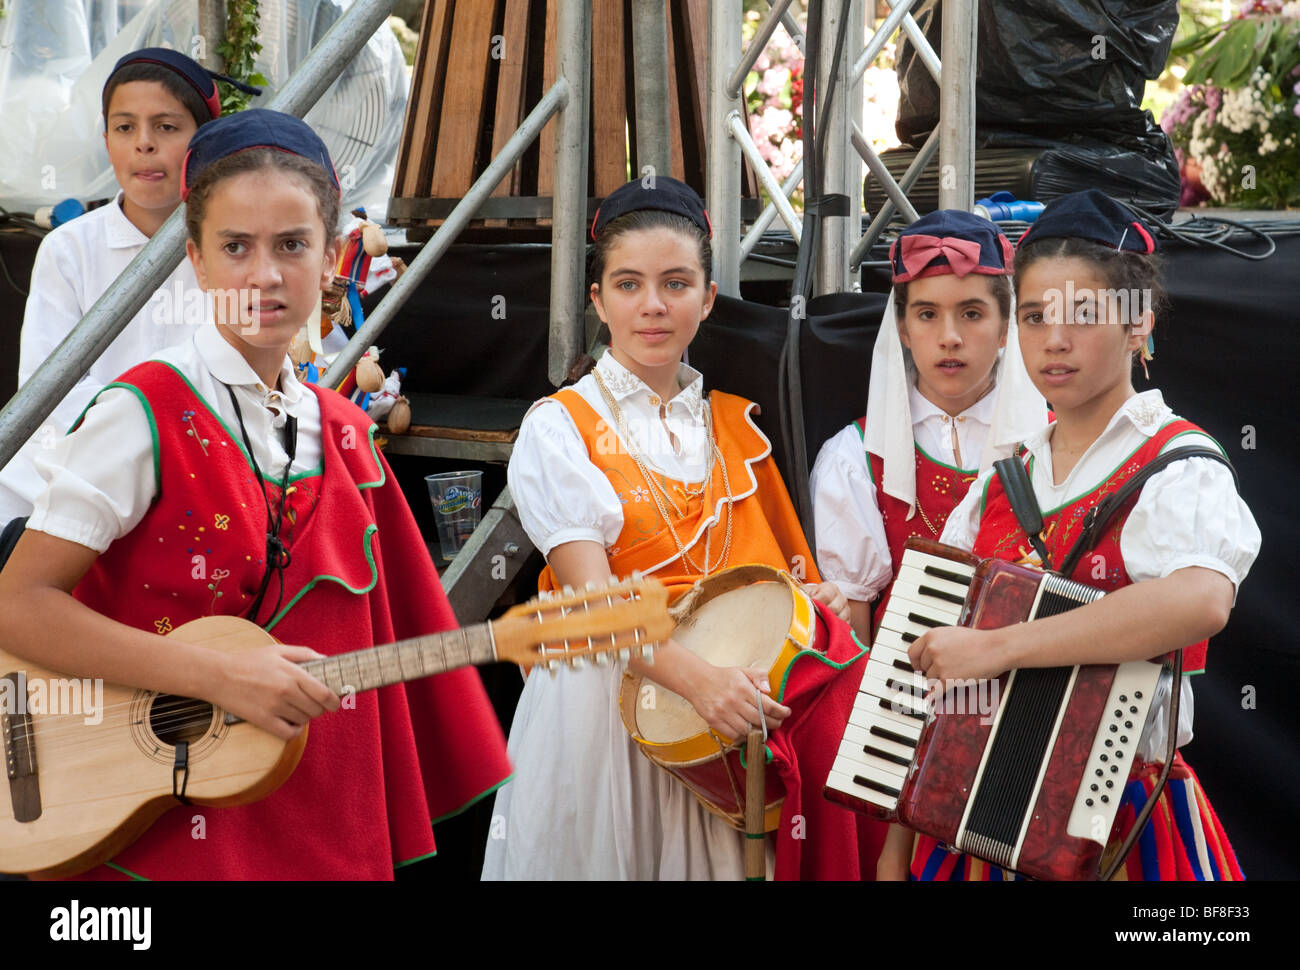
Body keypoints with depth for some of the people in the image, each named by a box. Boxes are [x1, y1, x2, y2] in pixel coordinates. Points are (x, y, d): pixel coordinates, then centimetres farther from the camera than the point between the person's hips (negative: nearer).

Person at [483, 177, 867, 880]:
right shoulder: (559, 427, -3)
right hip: (607, 697, -3)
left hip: (734, 685, 4)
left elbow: (770, 567, 17)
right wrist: (698, 678, -28)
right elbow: (592, 594, -14)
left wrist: (810, 595, -6)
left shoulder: (736, 421, 11)